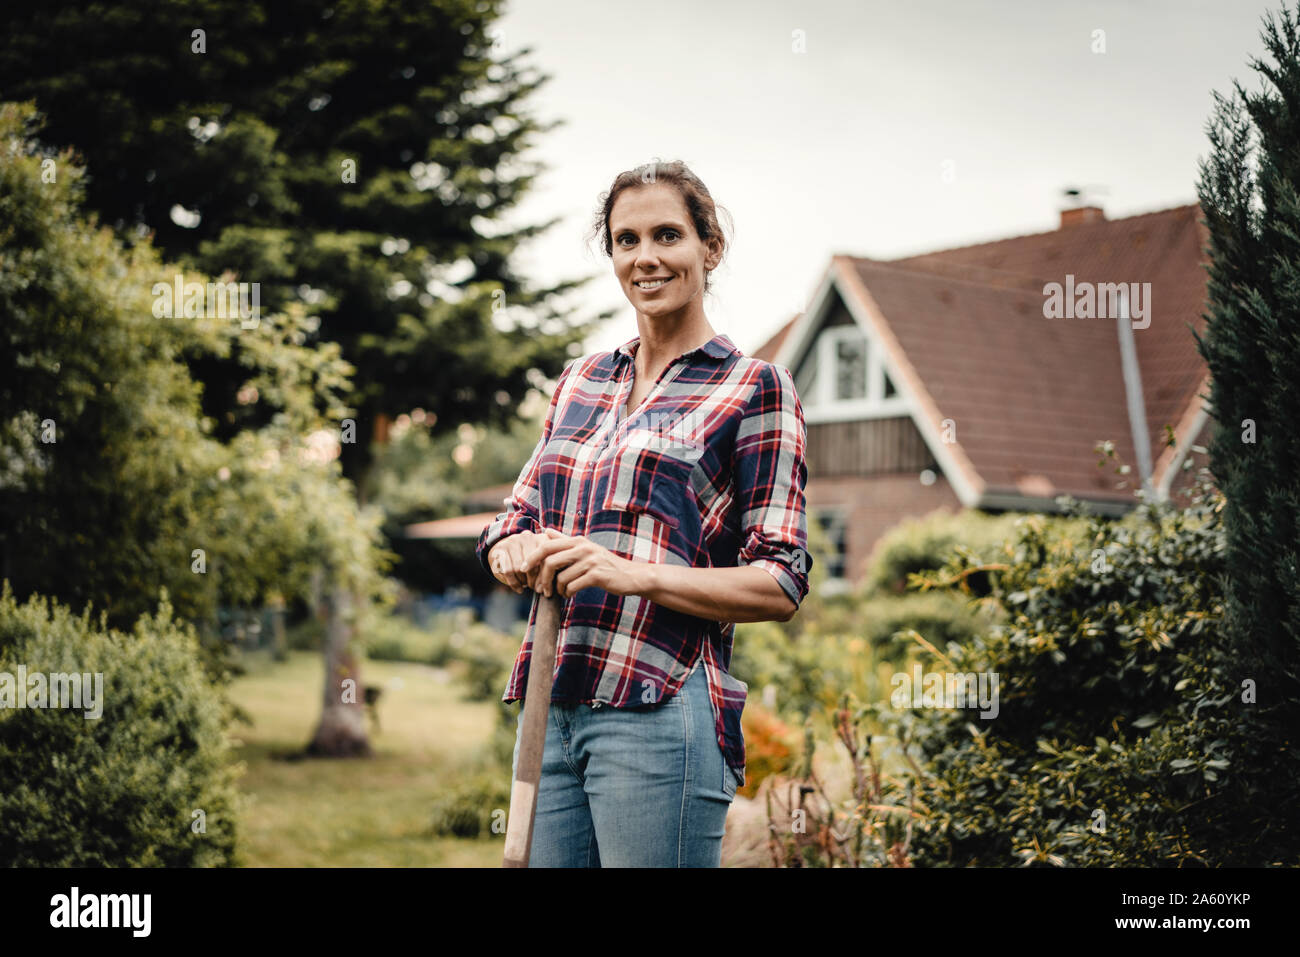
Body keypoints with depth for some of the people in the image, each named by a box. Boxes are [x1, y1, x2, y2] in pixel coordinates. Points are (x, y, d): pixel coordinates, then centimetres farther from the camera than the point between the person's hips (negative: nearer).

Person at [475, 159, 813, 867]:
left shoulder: (755, 388, -1)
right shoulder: (581, 380, 17)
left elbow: (779, 584, -6)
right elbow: (516, 517, 18)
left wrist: (634, 572, -19)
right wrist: (516, 552, -6)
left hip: (661, 712, -5)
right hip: (550, 709, 5)